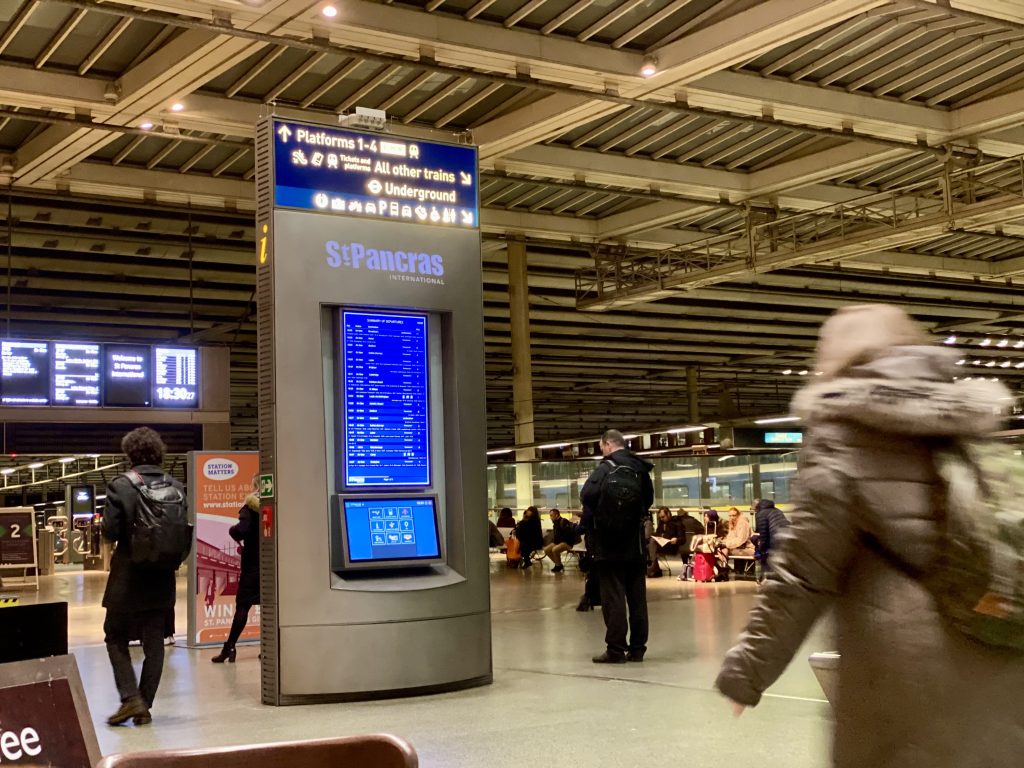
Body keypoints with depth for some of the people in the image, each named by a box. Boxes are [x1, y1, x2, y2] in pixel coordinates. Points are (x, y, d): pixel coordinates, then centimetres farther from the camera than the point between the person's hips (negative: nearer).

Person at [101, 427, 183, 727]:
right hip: (162, 579, 3)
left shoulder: (120, 486, -12)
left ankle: (131, 698, -1)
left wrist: (127, 534, 6)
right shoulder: (176, 487, -2)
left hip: (127, 578, -3)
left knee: (116, 637, 12)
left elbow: (109, 531, -14)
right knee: (154, 643, 10)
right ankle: (145, 707, 12)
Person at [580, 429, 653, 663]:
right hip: (636, 541, 7)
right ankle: (637, 647, 15)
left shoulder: (606, 468, -13)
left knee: (613, 596, -2)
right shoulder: (641, 469, 10)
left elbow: (587, 495, -23)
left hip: (609, 543, -7)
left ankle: (616, 649, -1)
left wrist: (587, 523, -7)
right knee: (637, 596, 10)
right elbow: (648, 499, 18)